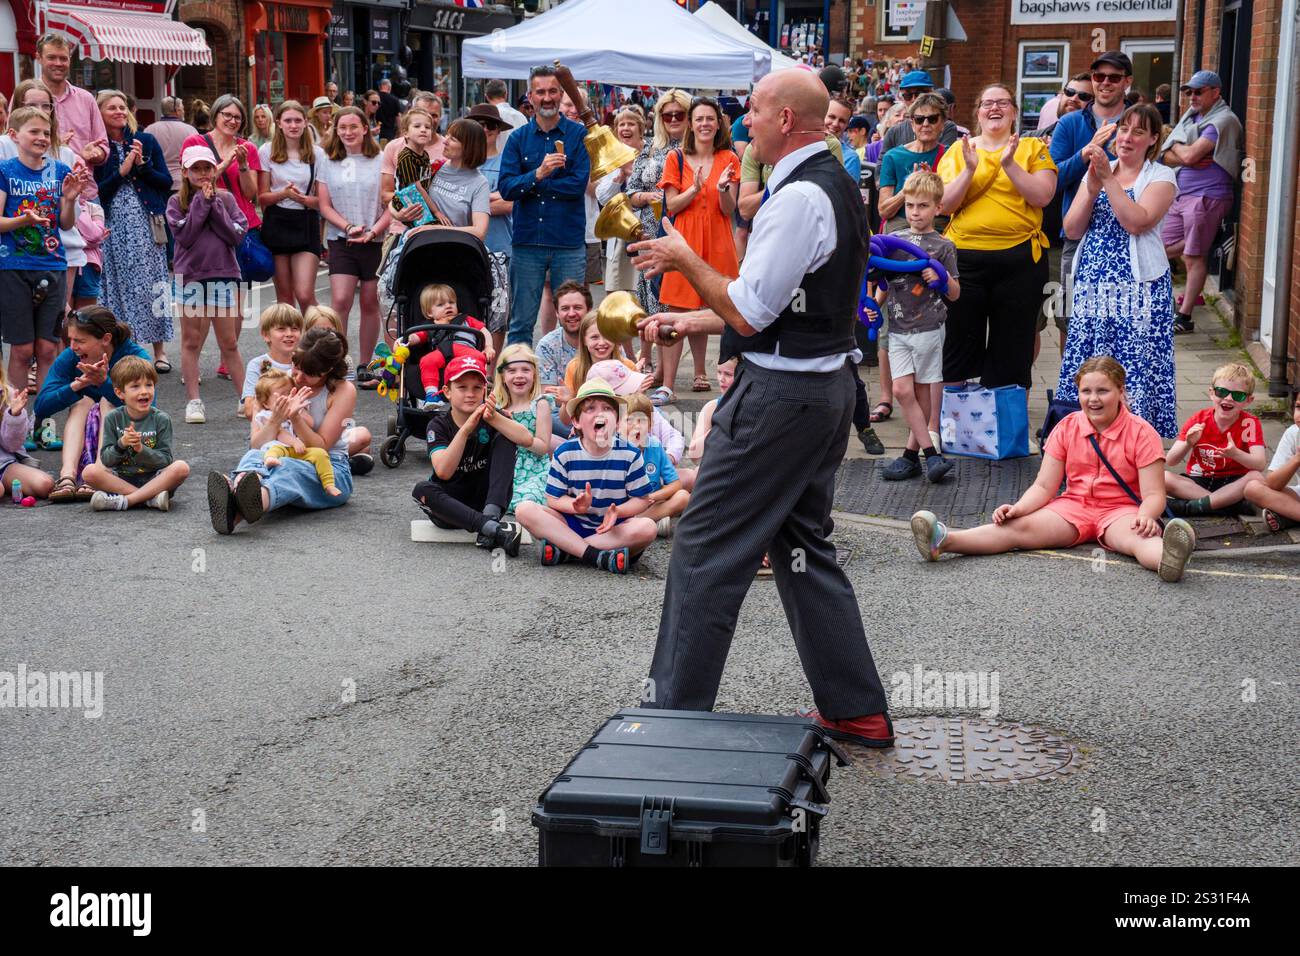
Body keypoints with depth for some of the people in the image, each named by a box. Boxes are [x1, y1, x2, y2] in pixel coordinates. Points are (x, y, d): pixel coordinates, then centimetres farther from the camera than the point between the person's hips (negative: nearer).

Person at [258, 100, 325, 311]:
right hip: (276, 224, 1)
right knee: (284, 295, 6)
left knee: (305, 295, -11)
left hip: (306, 224, -1)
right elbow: (262, 197, 2)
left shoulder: (317, 153, 3)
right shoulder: (267, 151, 2)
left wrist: (302, 199, -16)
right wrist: (284, 194, -17)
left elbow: (323, 199, 5)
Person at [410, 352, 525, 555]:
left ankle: (491, 515, -27)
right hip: (451, 505, -1)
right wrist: (466, 429, -34)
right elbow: (443, 471, -25)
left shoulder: (491, 417, -3)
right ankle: (495, 529, -39)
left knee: (504, 437, -13)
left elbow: (526, 439, -23)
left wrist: (494, 419, -37)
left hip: (486, 501, 1)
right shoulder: (439, 424, -8)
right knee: (422, 490, -32)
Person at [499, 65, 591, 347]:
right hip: (527, 240, 2)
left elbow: (578, 185, -9)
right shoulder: (518, 138, 8)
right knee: (520, 323, 5)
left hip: (569, 242, -2)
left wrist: (529, 185, -7)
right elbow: (506, 187, -3)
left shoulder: (579, 135, 3)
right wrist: (538, 174, -20)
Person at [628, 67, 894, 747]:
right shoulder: (838, 186, 14)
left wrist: (685, 261, -6)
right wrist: (692, 321, 16)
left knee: (705, 550, -2)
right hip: (826, 380, 10)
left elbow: (750, 313, -20)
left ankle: (674, 712, 5)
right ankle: (856, 711, 23)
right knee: (803, 546, 18)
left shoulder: (799, 197, -19)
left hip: (779, 394, -10)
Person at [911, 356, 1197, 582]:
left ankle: (1167, 559, -74)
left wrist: (1147, 516, -34)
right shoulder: (1066, 428, 5)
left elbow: (1153, 494, -10)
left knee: (1138, 536, -39)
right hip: (1074, 506, 3)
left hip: (1121, 511, -3)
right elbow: (1044, 486, 4)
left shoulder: (1141, 433, -5)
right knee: (1018, 527, -21)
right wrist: (1016, 509, -16)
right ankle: (944, 540, -44)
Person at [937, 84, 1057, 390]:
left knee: (1012, 350, 6)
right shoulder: (959, 151, 9)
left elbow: (1043, 196, -7)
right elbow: (944, 205, 0)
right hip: (965, 257, 1)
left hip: (1019, 258, -1)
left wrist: (1010, 164, -15)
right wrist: (969, 170, -13)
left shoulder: (1033, 148, 6)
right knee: (959, 347, 6)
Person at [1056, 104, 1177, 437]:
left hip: (1138, 287, -4)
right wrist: (1092, 190, -9)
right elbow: (1072, 229, 5)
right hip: (1092, 285, 4)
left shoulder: (1161, 177, 2)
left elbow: (1136, 222, -16)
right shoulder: (1095, 172, 14)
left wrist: (1108, 179, -14)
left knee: (1134, 371, -7)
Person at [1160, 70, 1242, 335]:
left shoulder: (1223, 120, -12)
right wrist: (1187, 156, -11)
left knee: (1194, 257, -3)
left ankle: (1184, 317, 2)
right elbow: (1166, 156, 7)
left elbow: (1190, 155, -20)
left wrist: (1178, 147, 0)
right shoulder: (1190, 116, 14)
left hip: (1207, 197, -9)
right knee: (1164, 248, 9)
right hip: (1182, 195, 9)